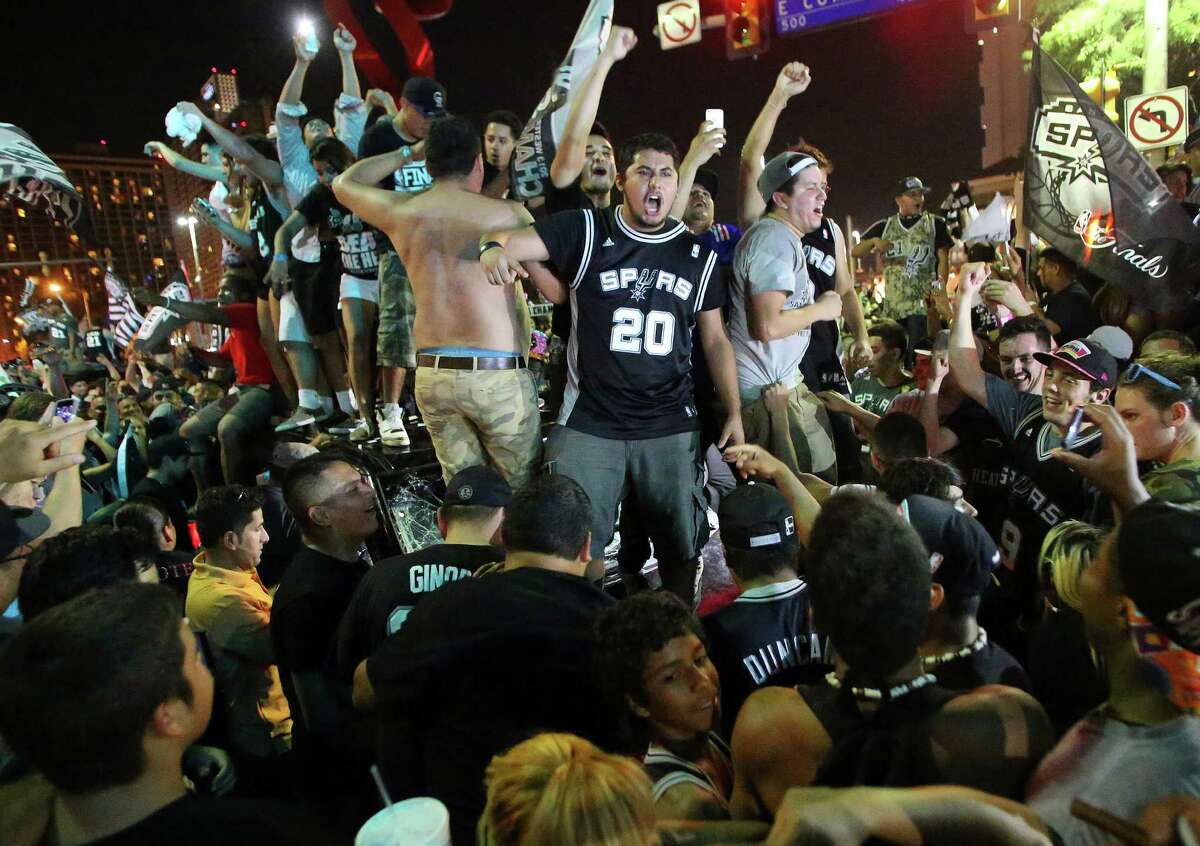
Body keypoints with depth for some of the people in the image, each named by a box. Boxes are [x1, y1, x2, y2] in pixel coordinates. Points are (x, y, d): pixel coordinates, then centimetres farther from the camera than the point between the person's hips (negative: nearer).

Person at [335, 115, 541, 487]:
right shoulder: (507, 214, -5)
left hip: (431, 373, 5)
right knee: (521, 490, 7)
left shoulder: (400, 212, 6)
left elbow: (344, 183, 27)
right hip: (497, 374, -4)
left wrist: (407, 152, 29)